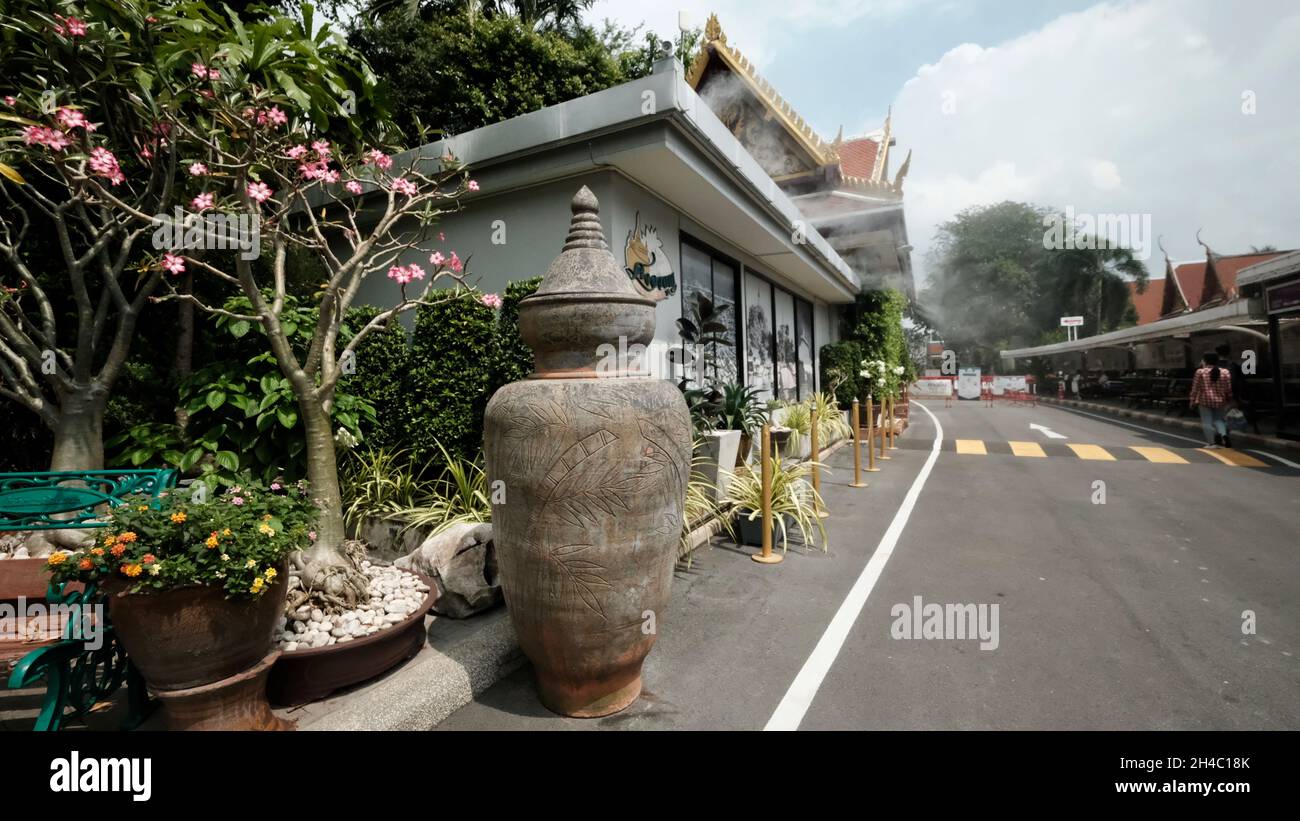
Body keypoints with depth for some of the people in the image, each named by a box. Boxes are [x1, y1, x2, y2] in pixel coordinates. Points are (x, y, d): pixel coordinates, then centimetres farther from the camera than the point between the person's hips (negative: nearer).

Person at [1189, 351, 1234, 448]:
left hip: (1205, 401, -4)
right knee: (1218, 419, 18)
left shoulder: (1200, 372, -7)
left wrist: (1192, 401, 1)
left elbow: (1195, 388, -6)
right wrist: (1229, 401, 19)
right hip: (1220, 401, 4)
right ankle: (1223, 434, -6)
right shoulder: (1225, 372, 3)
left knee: (1207, 422, 2)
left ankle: (1212, 443, 2)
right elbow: (1229, 389, 8)